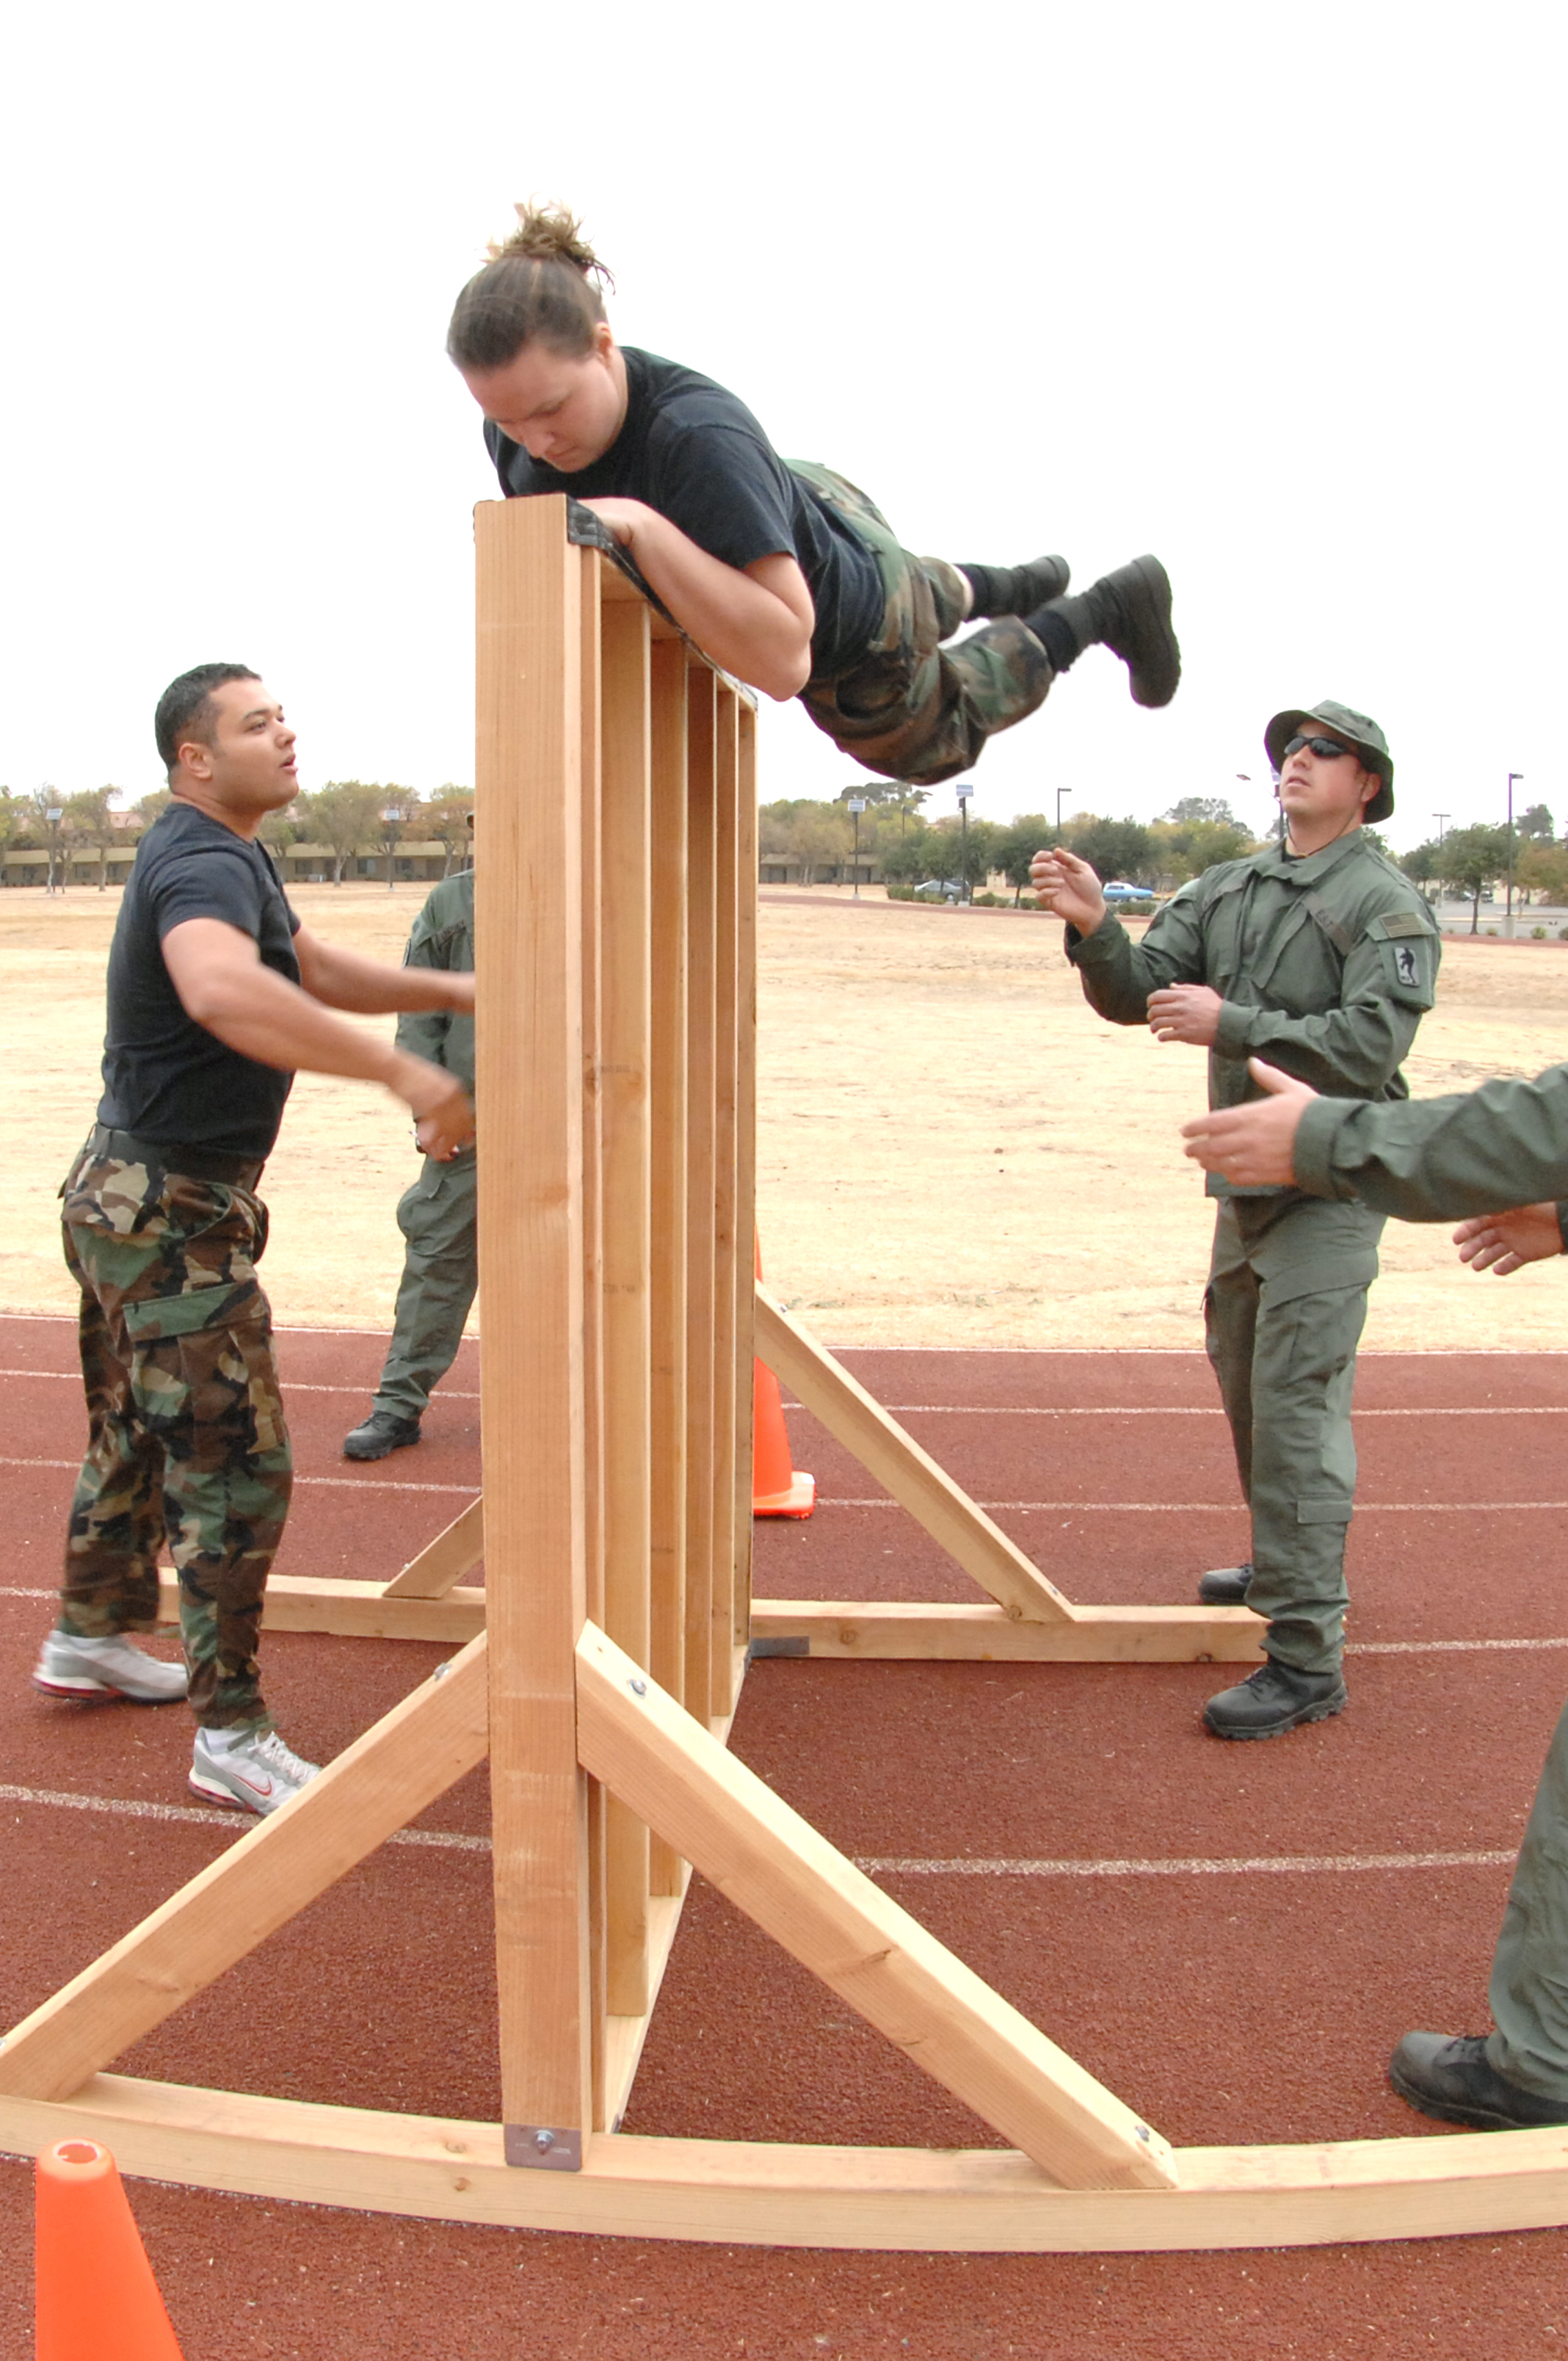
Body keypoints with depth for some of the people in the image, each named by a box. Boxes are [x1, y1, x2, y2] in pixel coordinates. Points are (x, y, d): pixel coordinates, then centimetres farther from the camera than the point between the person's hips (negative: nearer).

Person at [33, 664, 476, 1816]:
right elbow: (223, 992, -44)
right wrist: (402, 1070, -48)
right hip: (171, 1211, -11)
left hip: (132, 1196, 11)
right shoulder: (203, 866, -22)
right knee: (236, 1466, -7)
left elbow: (318, 970, 24)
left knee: (137, 1435, 24)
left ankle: (89, 1637, 42)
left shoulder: (233, 857, 14)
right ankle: (233, 1738, 1)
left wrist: (452, 990, 12)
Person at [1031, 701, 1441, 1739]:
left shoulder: (1388, 904, -10)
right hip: (1245, 1176, 8)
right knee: (1247, 1386, 19)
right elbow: (1137, 992, 4)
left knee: (1296, 1406, -11)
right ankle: (1288, 1567, 39)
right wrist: (1092, 926, -15)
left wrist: (1232, 1025, -28)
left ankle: (1309, 1658, -6)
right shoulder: (1227, 889, 10)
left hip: (1329, 1185, -8)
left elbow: (1371, 1043, -21)